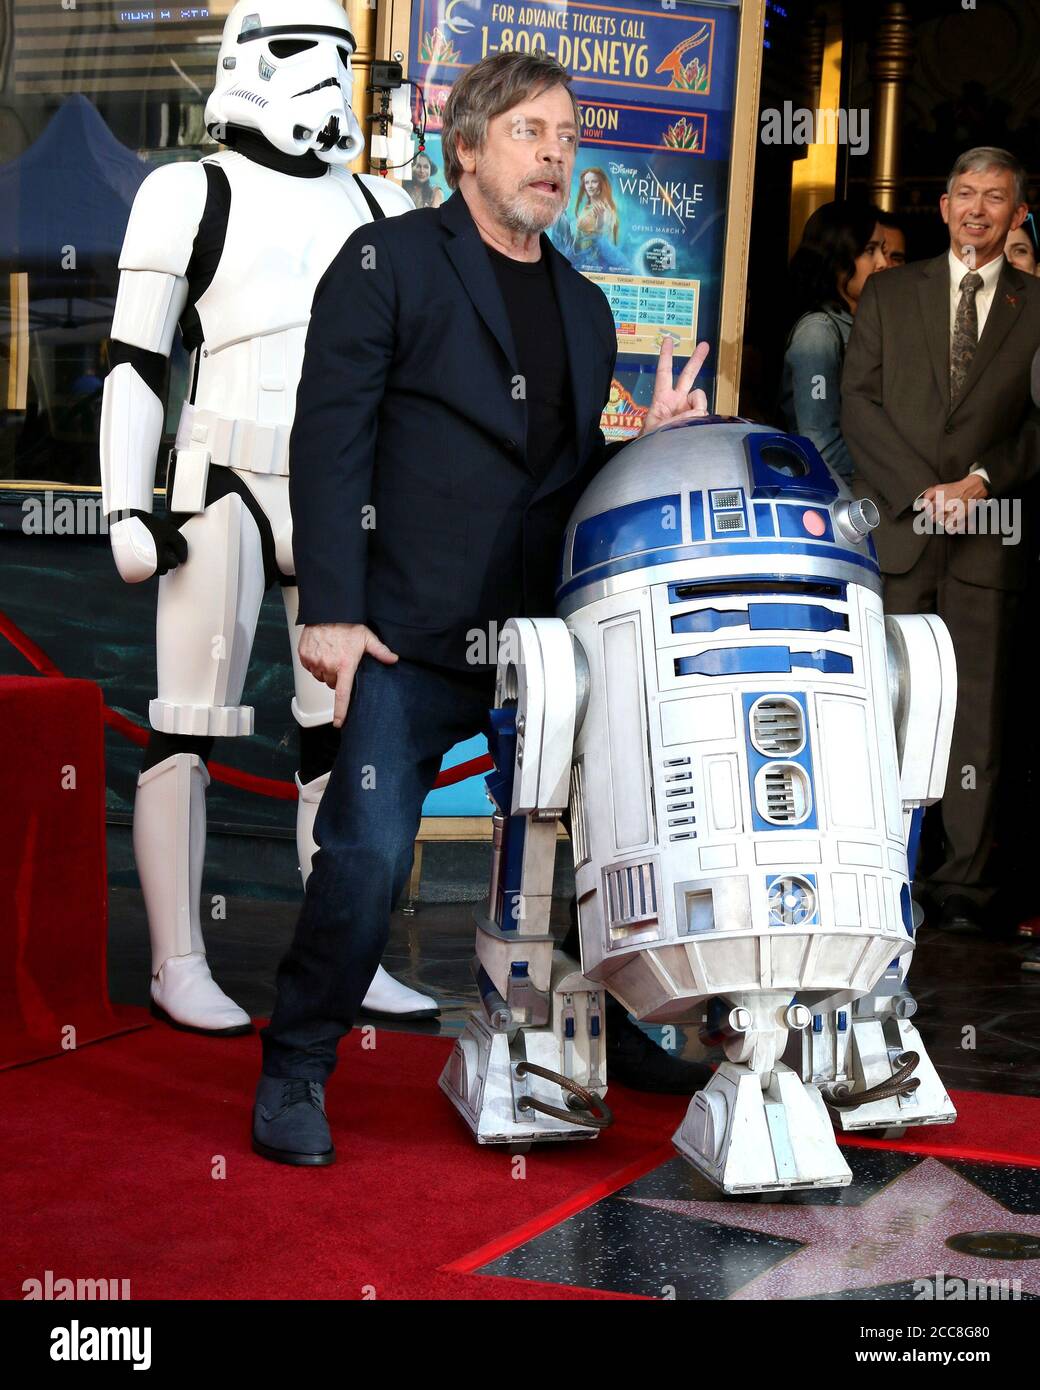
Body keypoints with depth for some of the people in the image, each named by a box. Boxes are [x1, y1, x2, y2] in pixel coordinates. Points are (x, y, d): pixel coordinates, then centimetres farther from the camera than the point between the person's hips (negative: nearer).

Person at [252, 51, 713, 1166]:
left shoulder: (585, 308, 19)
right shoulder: (390, 261, 1)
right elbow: (331, 439, -7)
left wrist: (645, 445, 4)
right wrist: (330, 609, -14)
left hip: (549, 635, 6)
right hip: (413, 632, -6)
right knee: (368, 850, -10)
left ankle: (613, 1034, 30)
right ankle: (295, 1071, 6)